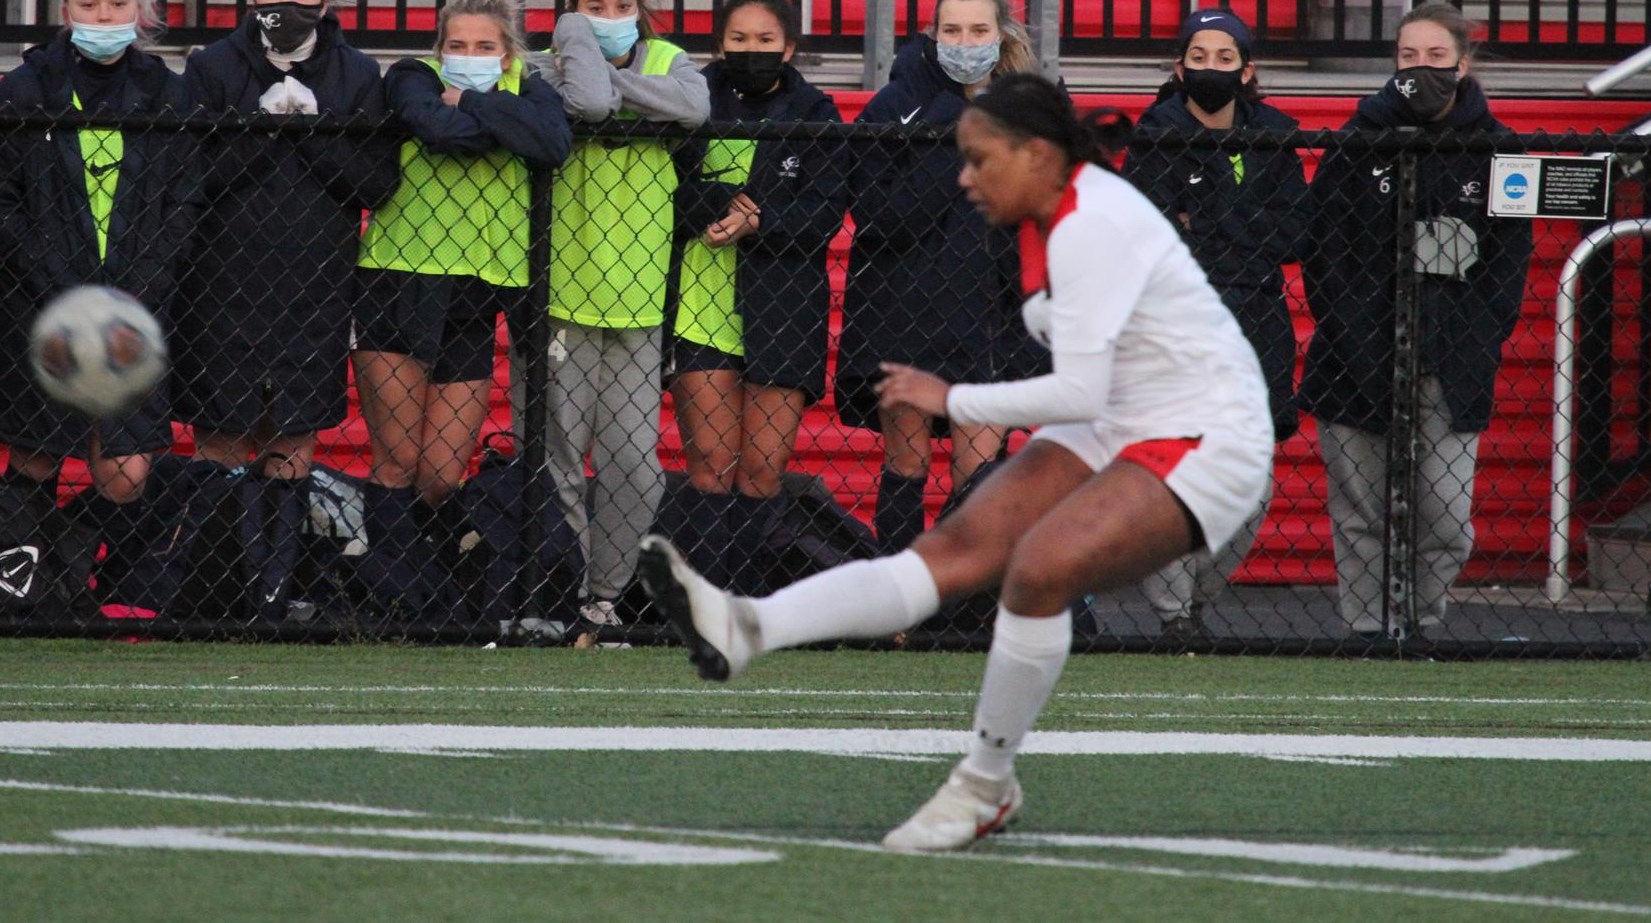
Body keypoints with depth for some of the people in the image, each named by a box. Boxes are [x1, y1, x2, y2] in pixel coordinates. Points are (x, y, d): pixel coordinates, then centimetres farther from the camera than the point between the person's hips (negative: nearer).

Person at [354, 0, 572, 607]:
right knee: (397, 464, -2)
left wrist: (472, 104, -17)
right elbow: (436, 125, -25)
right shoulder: (415, 79, -1)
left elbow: (554, 143, -17)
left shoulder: (525, 90, 6)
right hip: (397, 289, -3)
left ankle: (387, 556, 22)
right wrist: (501, 122, -12)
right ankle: (397, 600, 6)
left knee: (442, 477, 2)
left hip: (474, 306, 3)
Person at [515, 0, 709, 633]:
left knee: (634, 463, 2)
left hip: (639, 304, 3)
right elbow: (590, 103, -26)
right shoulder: (548, 67, -2)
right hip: (561, 296, -3)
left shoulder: (666, 63, 7)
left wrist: (609, 80, -19)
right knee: (556, 461, 0)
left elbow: (694, 106, -17)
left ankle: (605, 594, 14)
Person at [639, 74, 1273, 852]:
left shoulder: (1092, 229, -22)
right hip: (1113, 432, 9)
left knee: (1039, 569, -29)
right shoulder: (1052, 218, 8)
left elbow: (1079, 393, -27)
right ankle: (745, 630, -26)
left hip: (1206, 446, -9)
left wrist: (952, 401, -19)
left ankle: (985, 788, -14)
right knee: (954, 550, -8)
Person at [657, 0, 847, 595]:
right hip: (701, 296, 0)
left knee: (763, 468, -3)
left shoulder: (814, 115, 8)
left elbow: (826, 212, -2)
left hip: (783, 306, 0)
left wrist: (754, 222, -17)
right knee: (711, 464, -8)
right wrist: (722, 203, -12)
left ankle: (747, 603, 0)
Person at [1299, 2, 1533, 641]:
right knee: (1359, 512, 1)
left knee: (1447, 516, -5)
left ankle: (1421, 624, 11)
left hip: (1451, 365, 0)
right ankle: (1366, 631, 8)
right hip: (1360, 360, 0)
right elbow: (1323, 245, 4)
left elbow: (1510, 257, 8)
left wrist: (1479, 340, -4)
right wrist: (1346, 336, -5)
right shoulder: (1361, 139, 3)